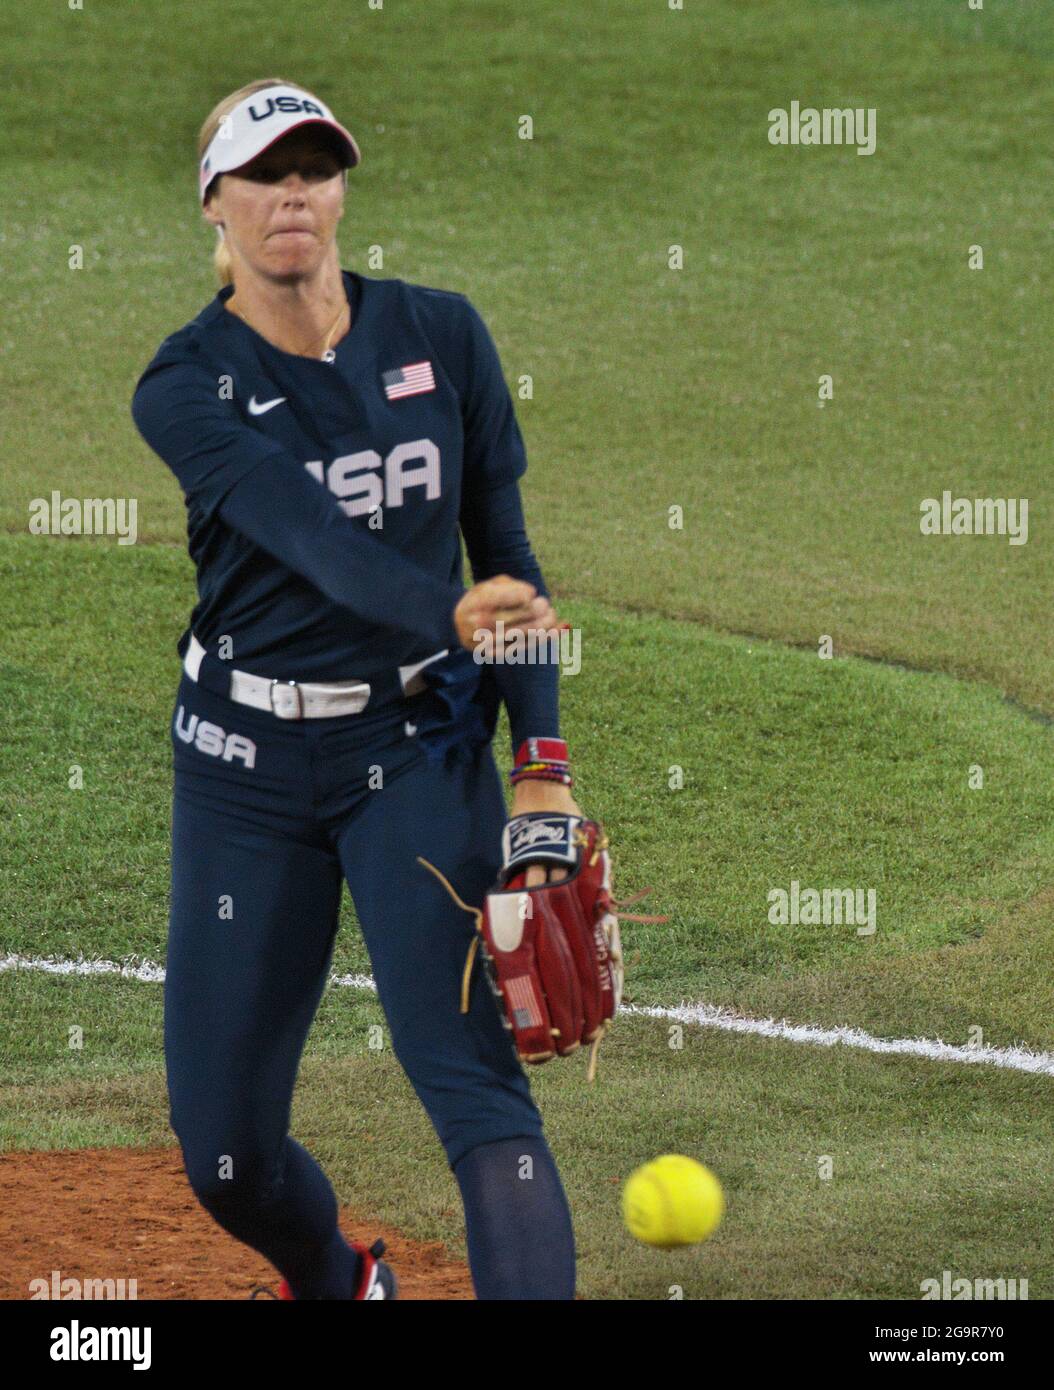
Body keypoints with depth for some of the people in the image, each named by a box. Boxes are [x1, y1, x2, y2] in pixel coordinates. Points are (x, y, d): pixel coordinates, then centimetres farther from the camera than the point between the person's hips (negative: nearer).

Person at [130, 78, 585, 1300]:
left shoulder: (440, 334, -1)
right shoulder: (185, 387, -10)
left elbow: (505, 548, 3)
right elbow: (314, 537, -27)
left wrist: (542, 762, -7)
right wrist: (449, 615, -46)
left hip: (420, 747, 0)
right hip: (246, 765, 0)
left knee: (474, 1084, -18)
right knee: (222, 1148, 5)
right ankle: (339, 1282, 38)